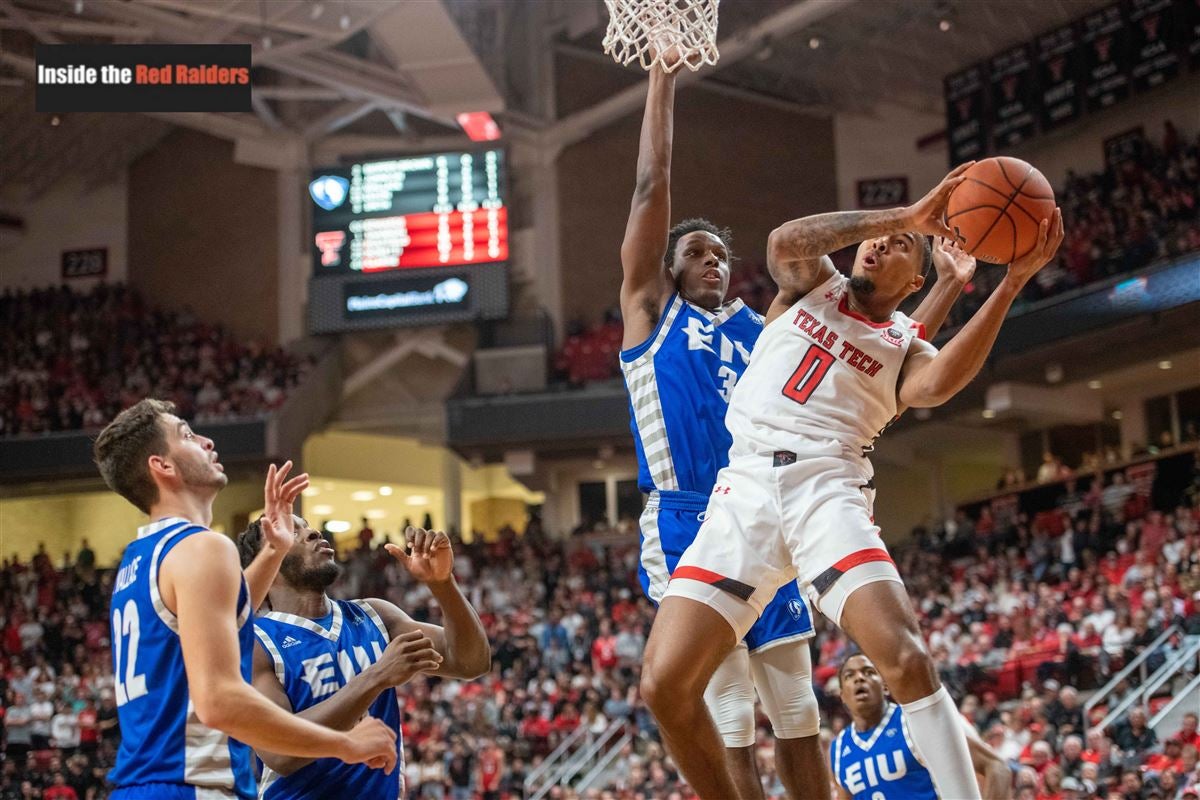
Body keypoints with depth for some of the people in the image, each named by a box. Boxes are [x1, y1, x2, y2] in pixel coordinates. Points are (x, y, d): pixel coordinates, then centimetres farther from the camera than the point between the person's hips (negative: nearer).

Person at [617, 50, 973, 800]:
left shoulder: (762, 331, 18)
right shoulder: (651, 311, 7)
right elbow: (653, 185, 0)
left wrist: (948, 287, 6)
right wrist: (665, 71, -2)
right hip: (689, 530, -5)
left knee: (799, 721, 8)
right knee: (731, 730, -7)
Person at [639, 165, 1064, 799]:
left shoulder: (905, 344, 14)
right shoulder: (813, 286, 19)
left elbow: (935, 384, -12)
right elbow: (785, 242, -6)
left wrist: (1012, 282, -19)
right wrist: (903, 215, -12)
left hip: (827, 492, -1)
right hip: (745, 491, 1)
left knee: (906, 660, -24)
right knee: (664, 684, -10)